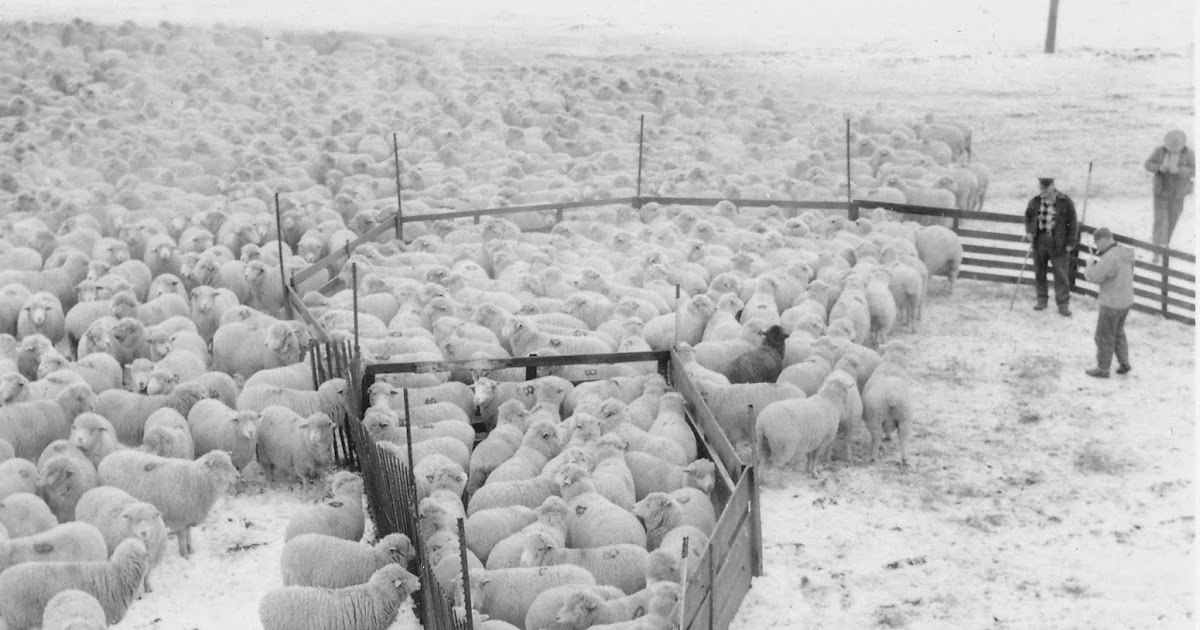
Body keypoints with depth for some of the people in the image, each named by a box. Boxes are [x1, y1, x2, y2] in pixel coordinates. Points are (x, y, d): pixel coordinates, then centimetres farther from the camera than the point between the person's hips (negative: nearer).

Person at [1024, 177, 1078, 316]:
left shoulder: (1065, 202, -6)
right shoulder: (1035, 202, 3)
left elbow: (1072, 222, -2)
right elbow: (1028, 216, 18)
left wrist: (1071, 242, -4)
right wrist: (1029, 231, 2)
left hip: (1058, 244, -3)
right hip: (1039, 241, 3)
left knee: (1061, 274, -2)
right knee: (1039, 273, 10)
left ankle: (1063, 304, 5)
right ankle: (1042, 299, 24)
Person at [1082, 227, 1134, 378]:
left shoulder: (1110, 258, -28)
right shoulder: (1124, 253, 1)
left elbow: (1093, 277, -23)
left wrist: (1091, 264, -2)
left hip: (1112, 304, -8)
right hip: (1125, 301, 8)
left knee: (1104, 337, 10)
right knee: (1118, 332, 28)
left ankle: (1102, 369, 25)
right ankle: (1124, 363, 32)